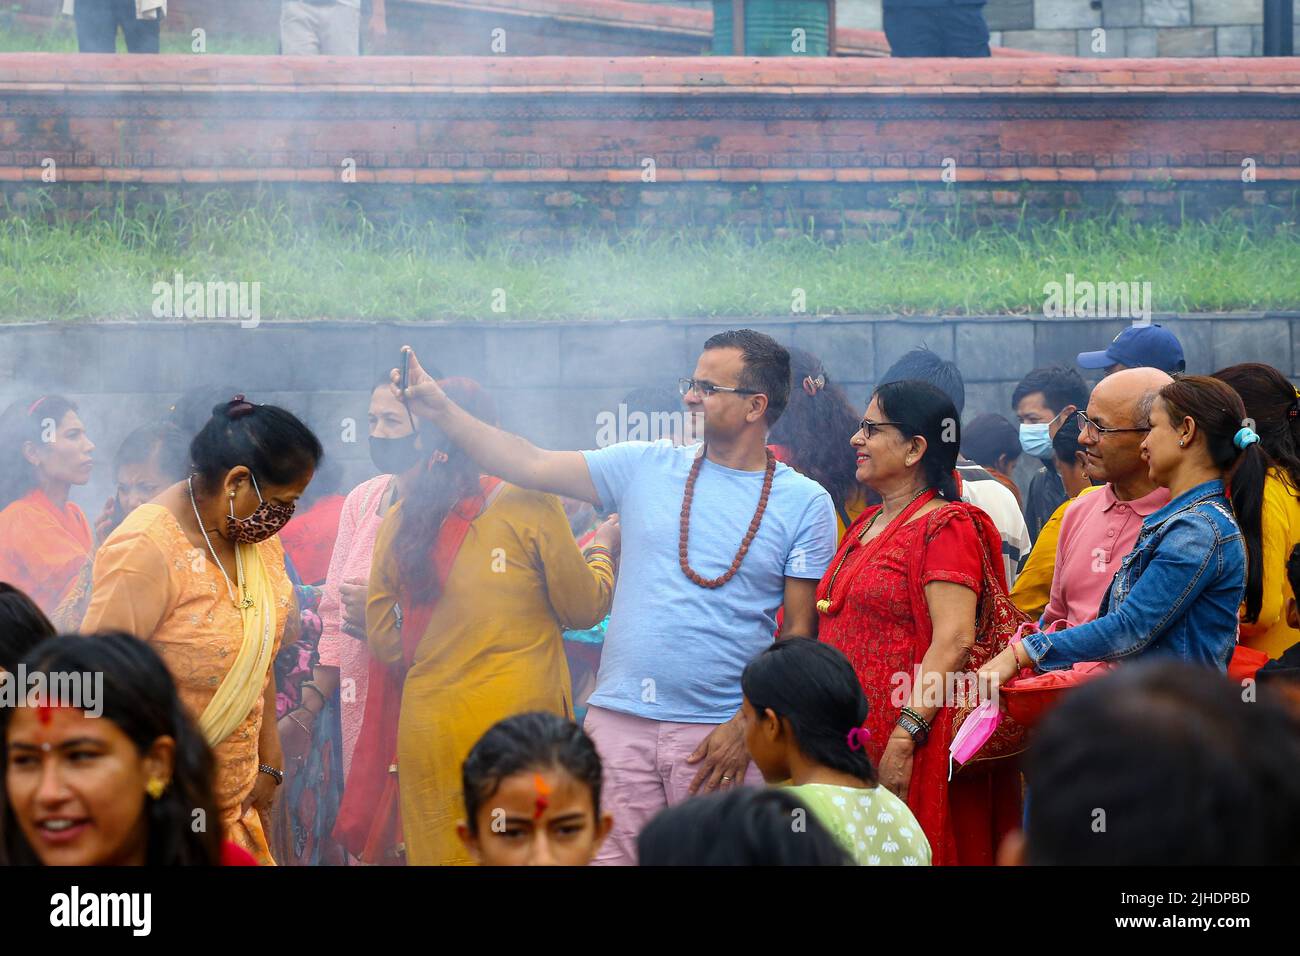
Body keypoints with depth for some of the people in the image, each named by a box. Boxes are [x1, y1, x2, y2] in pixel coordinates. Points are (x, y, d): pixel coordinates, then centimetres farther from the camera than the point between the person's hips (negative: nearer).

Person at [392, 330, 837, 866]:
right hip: (620, 722, 2)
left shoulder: (805, 504, 3)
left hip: (721, 735, -2)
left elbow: (800, 632, 0)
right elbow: (532, 466, 8)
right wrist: (442, 412, -1)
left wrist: (746, 727, -8)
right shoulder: (645, 468, 10)